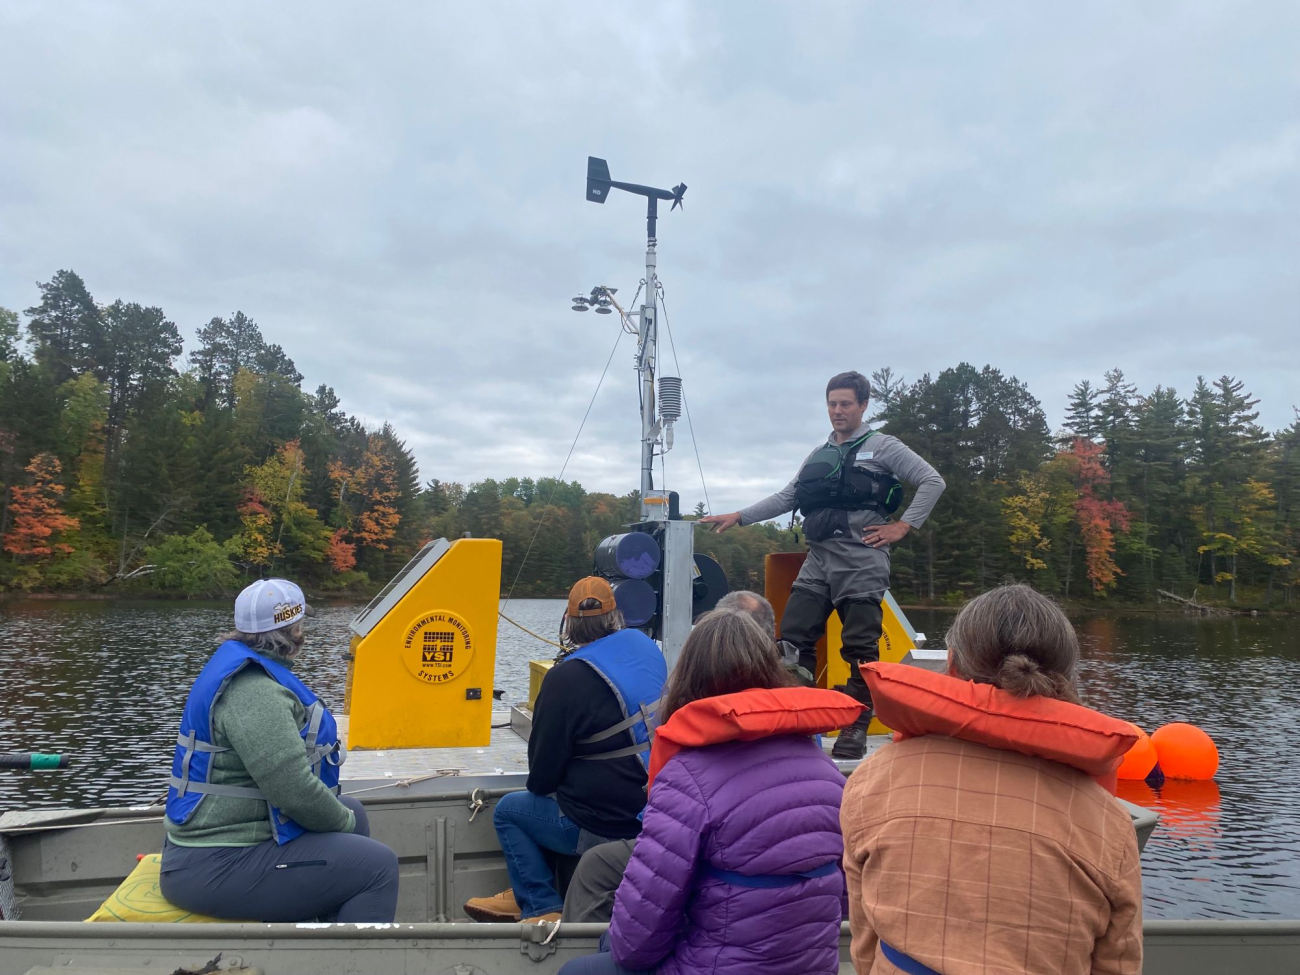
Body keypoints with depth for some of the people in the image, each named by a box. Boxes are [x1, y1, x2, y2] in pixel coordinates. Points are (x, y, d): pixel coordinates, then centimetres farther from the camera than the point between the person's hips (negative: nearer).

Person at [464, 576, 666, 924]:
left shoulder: (566, 678, -19)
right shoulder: (648, 648, 0)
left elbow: (543, 765, -9)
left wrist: (538, 787, 15)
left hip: (605, 827, -7)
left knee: (508, 811, 14)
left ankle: (543, 908, 13)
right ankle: (527, 895, 36)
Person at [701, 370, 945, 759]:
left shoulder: (881, 446, 1)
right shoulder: (820, 453, 18)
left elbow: (932, 481, -2)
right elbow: (787, 497, 18)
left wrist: (902, 526, -8)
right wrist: (738, 516, 13)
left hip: (861, 562, -5)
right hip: (818, 559, 6)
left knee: (860, 648, 0)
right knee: (793, 638, 2)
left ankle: (856, 727, 12)